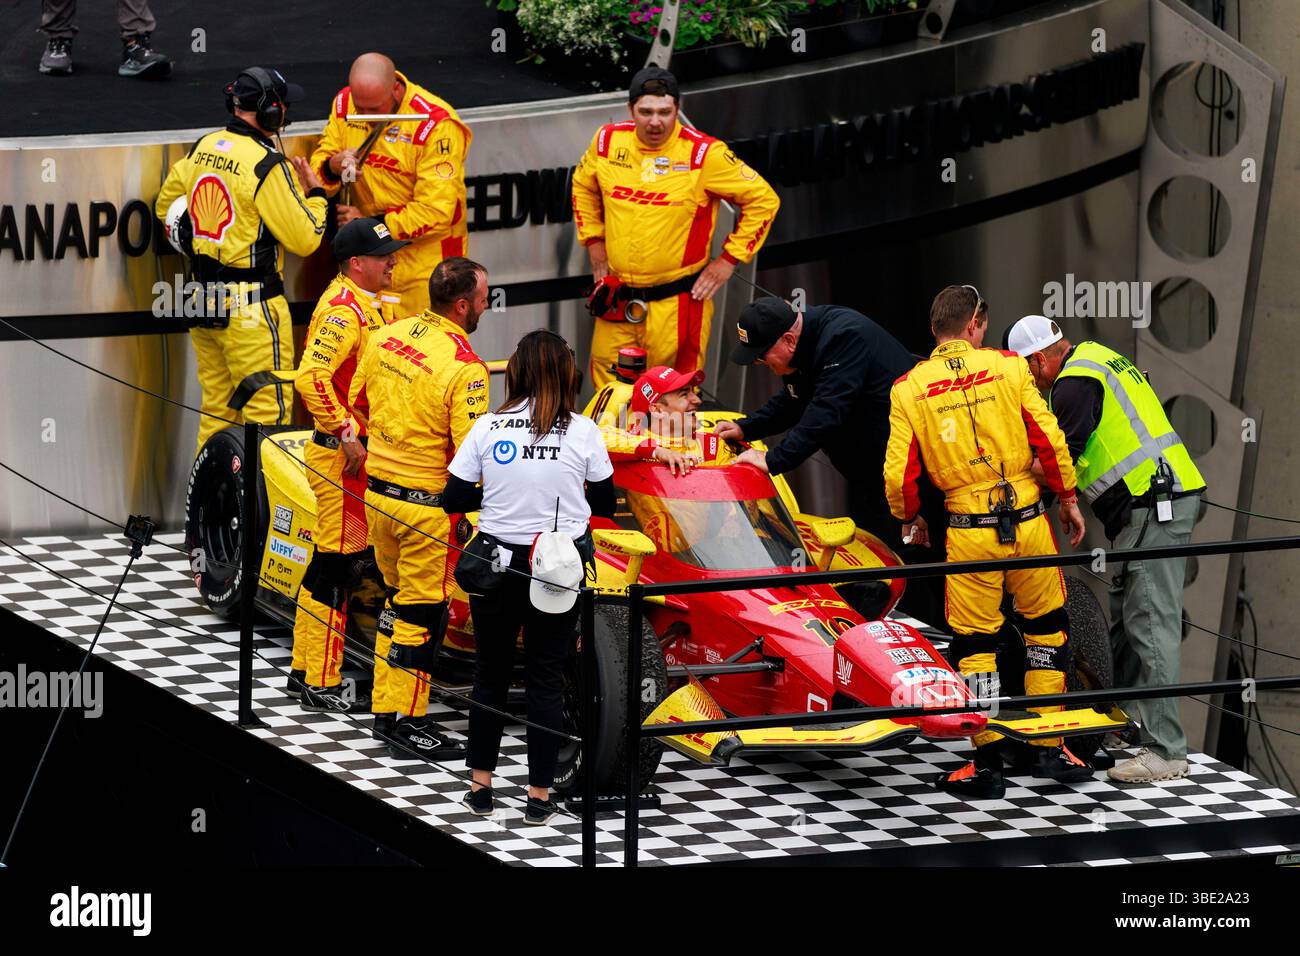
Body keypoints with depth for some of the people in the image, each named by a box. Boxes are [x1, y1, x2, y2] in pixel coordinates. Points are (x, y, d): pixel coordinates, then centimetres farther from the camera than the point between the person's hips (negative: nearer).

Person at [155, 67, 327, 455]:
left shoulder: (201, 150, 5)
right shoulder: (266, 165, -17)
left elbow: (166, 205, 20)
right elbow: (304, 239, -14)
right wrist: (314, 193, 3)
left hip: (204, 302, 8)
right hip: (251, 307, -8)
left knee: (217, 407, 16)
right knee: (268, 409, -2)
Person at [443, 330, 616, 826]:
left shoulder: (487, 427, -5)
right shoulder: (583, 432, -5)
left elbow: (454, 499, -2)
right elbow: (605, 505, 4)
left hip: (496, 562, 1)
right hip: (558, 567, -1)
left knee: (490, 673, 16)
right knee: (545, 678, 8)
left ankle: (480, 785, 19)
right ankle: (539, 796, 8)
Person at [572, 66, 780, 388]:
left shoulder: (703, 154, -12)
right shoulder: (608, 142, 1)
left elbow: (763, 200, -5)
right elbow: (583, 185, 23)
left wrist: (729, 259, -5)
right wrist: (593, 240, 16)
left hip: (677, 300, -4)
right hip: (616, 298, 4)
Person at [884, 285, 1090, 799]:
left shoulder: (908, 389, 0)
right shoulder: (1007, 367, -1)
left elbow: (898, 473, -2)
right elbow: (1049, 439, -4)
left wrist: (910, 518, 17)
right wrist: (1068, 499, 9)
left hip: (968, 530, 0)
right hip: (1028, 519, 0)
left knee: (975, 641, 10)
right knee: (1046, 626, 16)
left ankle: (988, 761, 9)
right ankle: (1049, 747, 19)